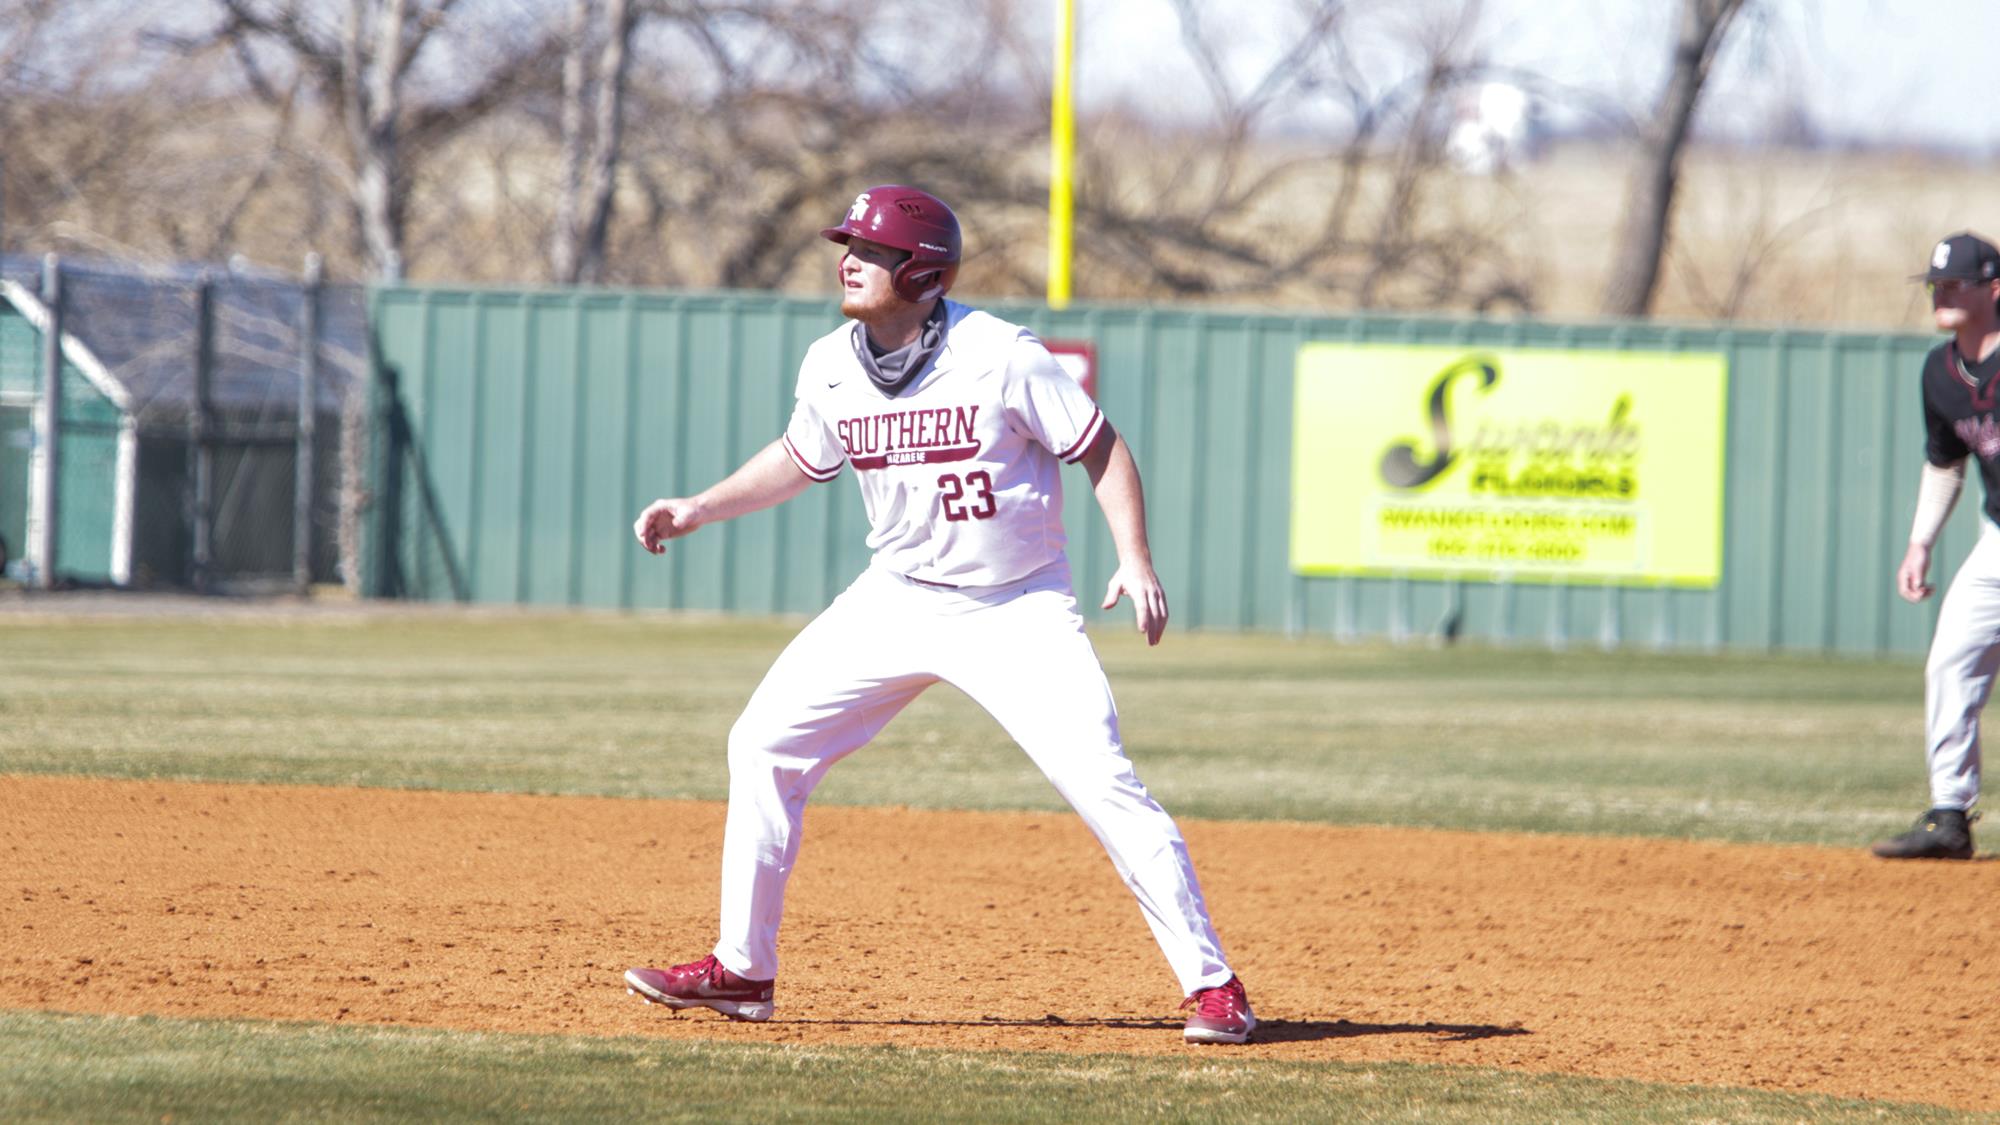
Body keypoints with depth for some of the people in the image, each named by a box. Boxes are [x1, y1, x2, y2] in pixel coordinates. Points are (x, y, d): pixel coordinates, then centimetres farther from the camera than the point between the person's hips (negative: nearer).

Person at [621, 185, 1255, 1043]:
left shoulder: (1000, 357, -19)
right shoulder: (830, 368, -3)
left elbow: (1100, 449, -10)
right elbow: (802, 459, 18)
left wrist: (1134, 559, -21)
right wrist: (699, 510, 10)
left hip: (1019, 608, -5)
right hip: (899, 598, 5)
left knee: (1103, 785, -17)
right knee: (765, 744, 0)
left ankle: (1212, 984, -10)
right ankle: (742, 970, 12)